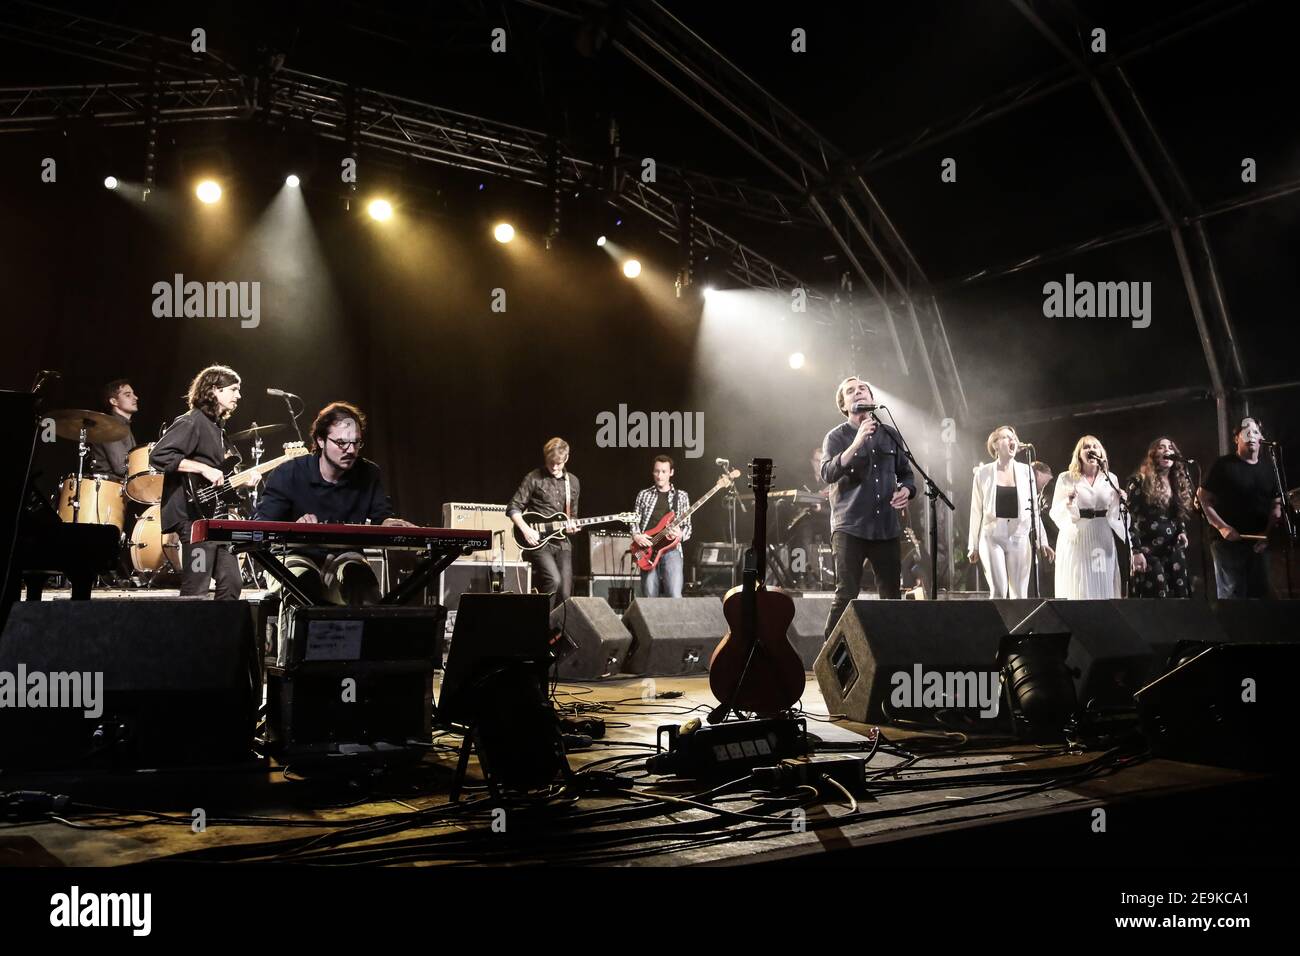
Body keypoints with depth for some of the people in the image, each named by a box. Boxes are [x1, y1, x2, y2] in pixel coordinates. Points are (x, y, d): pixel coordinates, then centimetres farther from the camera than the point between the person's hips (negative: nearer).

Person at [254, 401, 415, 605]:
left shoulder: (368, 474, -1)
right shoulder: (288, 474, -9)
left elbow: (382, 517, 5)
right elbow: (262, 525, -12)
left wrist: (390, 523, -21)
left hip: (346, 557, 2)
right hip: (301, 557, -2)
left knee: (360, 575, -32)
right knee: (306, 581, -35)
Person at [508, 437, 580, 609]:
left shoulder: (573, 482, 13)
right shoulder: (534, 478, -3)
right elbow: (513, 508, -2)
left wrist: (572, 526, 0)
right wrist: (526, 530, -16)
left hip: (562, 542, 5)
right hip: (538, 542, -5)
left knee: (565, 594, -2)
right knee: (553, 580, -25)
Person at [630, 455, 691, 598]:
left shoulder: (681, 496, 10)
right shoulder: (643, 494, 13)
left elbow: (687, 526, 8)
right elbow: (635, 521, 14)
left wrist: (680, 535, -12)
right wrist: (636, 535, -6)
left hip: (671, 549, -1)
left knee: (675, 597, -17)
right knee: (649, 598, -1)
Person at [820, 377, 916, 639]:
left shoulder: (890, 435, 12)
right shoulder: (836, 437, 0)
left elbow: (906, 473, 22)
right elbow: (827, 474, -17)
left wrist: (906, 490, -1)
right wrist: (856, 444, -27)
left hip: (886, 527, 4)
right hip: (849, 528, -4)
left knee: (892, 595, 7)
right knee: (846, 596, -8)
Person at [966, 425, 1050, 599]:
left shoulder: (1026, 471, 6)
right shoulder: (983, 473, 1)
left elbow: (1033, 508, 10)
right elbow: (976, 510, 5)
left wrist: (1041, 540, 7)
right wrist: (973, 545, 5)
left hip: (1019, 537, 2)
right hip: (992, 537, -2)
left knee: (1019, 595, 1)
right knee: (998, 592, -12)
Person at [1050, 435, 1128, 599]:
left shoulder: (1110, 479, 7)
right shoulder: (1066, 478, 0)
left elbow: (1114, 515, 10)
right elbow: (1056, 514, -4)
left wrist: (1122, 502, -9)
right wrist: (1068, 501, -22)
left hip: (1102, 540, 3)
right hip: (1075, 540, -2)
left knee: (1103, 589, 4)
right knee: (1077, 591, -1)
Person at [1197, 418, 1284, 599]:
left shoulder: (1268, 471, 11)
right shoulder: (1224, 466, -5)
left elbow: (1276, 505, 12)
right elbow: (1202, 497, -7)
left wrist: (1267, 533, -4)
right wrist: (1221, 527, -16)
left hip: (1258, 544, 5)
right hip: (1228, 543, -5)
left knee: (1261, 593, 11)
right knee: (1231, 594, -2)